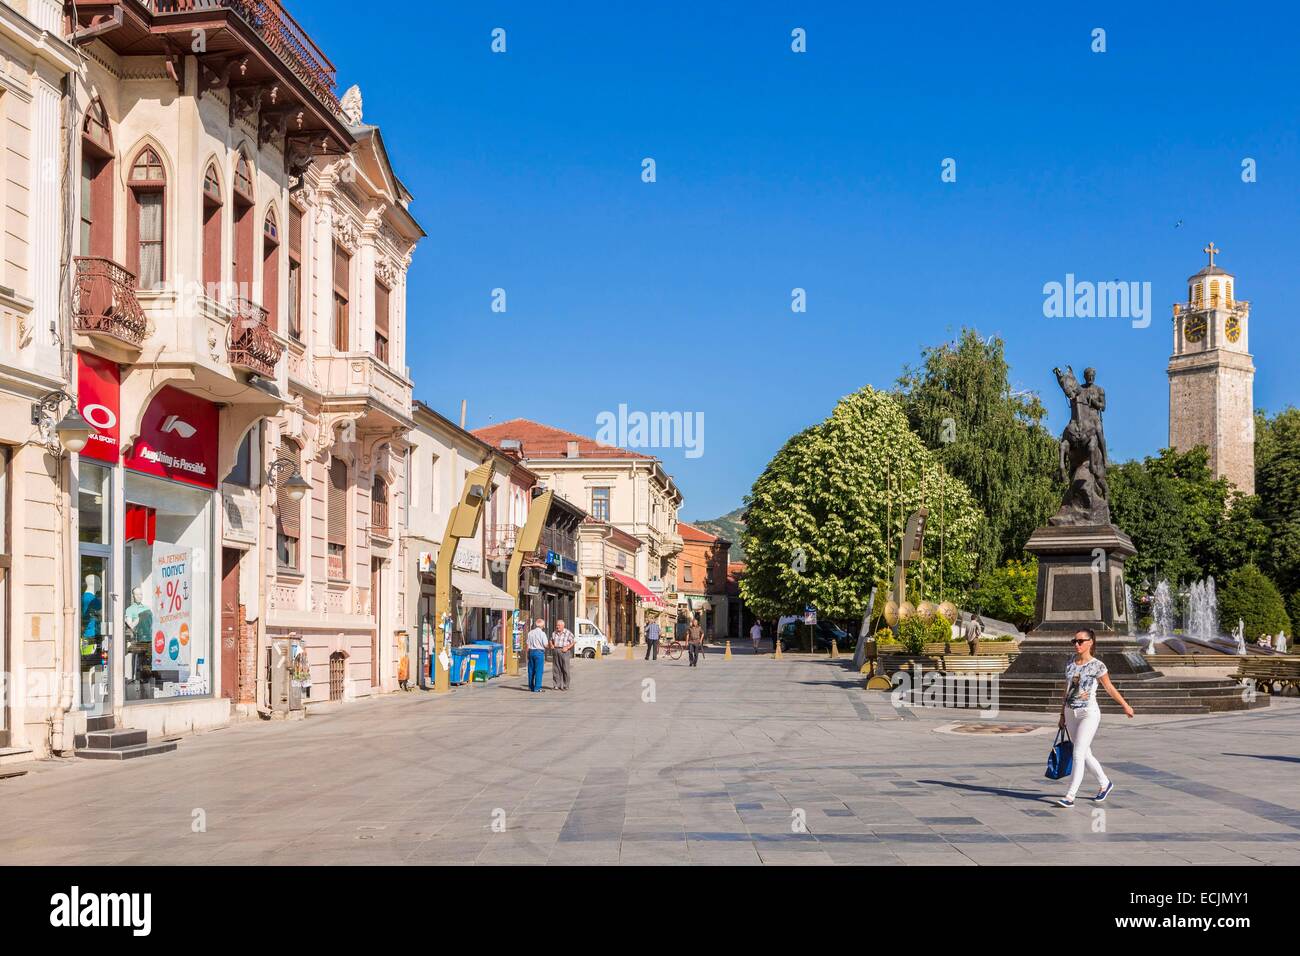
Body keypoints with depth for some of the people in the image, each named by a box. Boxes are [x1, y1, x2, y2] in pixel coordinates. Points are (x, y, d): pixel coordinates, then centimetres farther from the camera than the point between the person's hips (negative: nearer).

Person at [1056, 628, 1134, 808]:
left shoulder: (1097, 665, -8)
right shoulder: (1070, 665, 8)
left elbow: (1109, 688, 3)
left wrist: (1126, 706, 9)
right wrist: (1062, 714, 15)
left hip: (1089, 713, -6)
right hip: (1071, 713, 6)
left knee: (1079, 754, -11)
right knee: (1085, 754, 15)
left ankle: (1070, 796, -12)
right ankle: (1105, 783, 35)